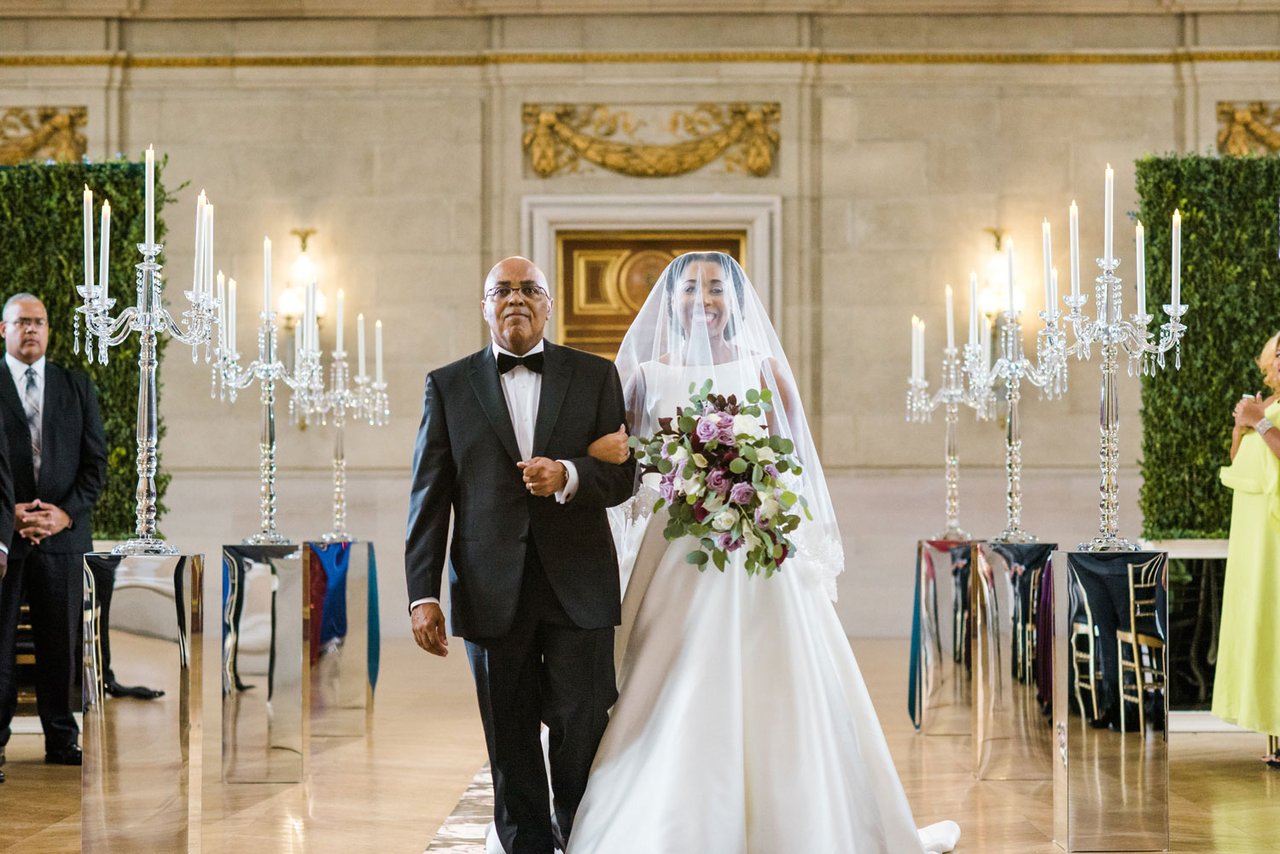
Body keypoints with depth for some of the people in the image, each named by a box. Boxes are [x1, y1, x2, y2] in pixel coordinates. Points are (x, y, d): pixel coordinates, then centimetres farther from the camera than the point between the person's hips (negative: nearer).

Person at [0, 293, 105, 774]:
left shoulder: (77, 387, 13)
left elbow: (96, 460, 9)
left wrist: (67, 512, -5)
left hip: (63, 532, 2)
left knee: (61, 642, 5)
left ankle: (61, 742, 13)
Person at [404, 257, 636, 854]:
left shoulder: (595, 376, 8)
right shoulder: (448, 385, 8)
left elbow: (623, 474, 4)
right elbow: (429, 498, 4)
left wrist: (568, 476, -18)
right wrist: (423, 595, -4)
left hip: (579, 589, 0)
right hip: (493, 596, 0)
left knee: (583, 732, 0)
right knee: (511, 747, 7)